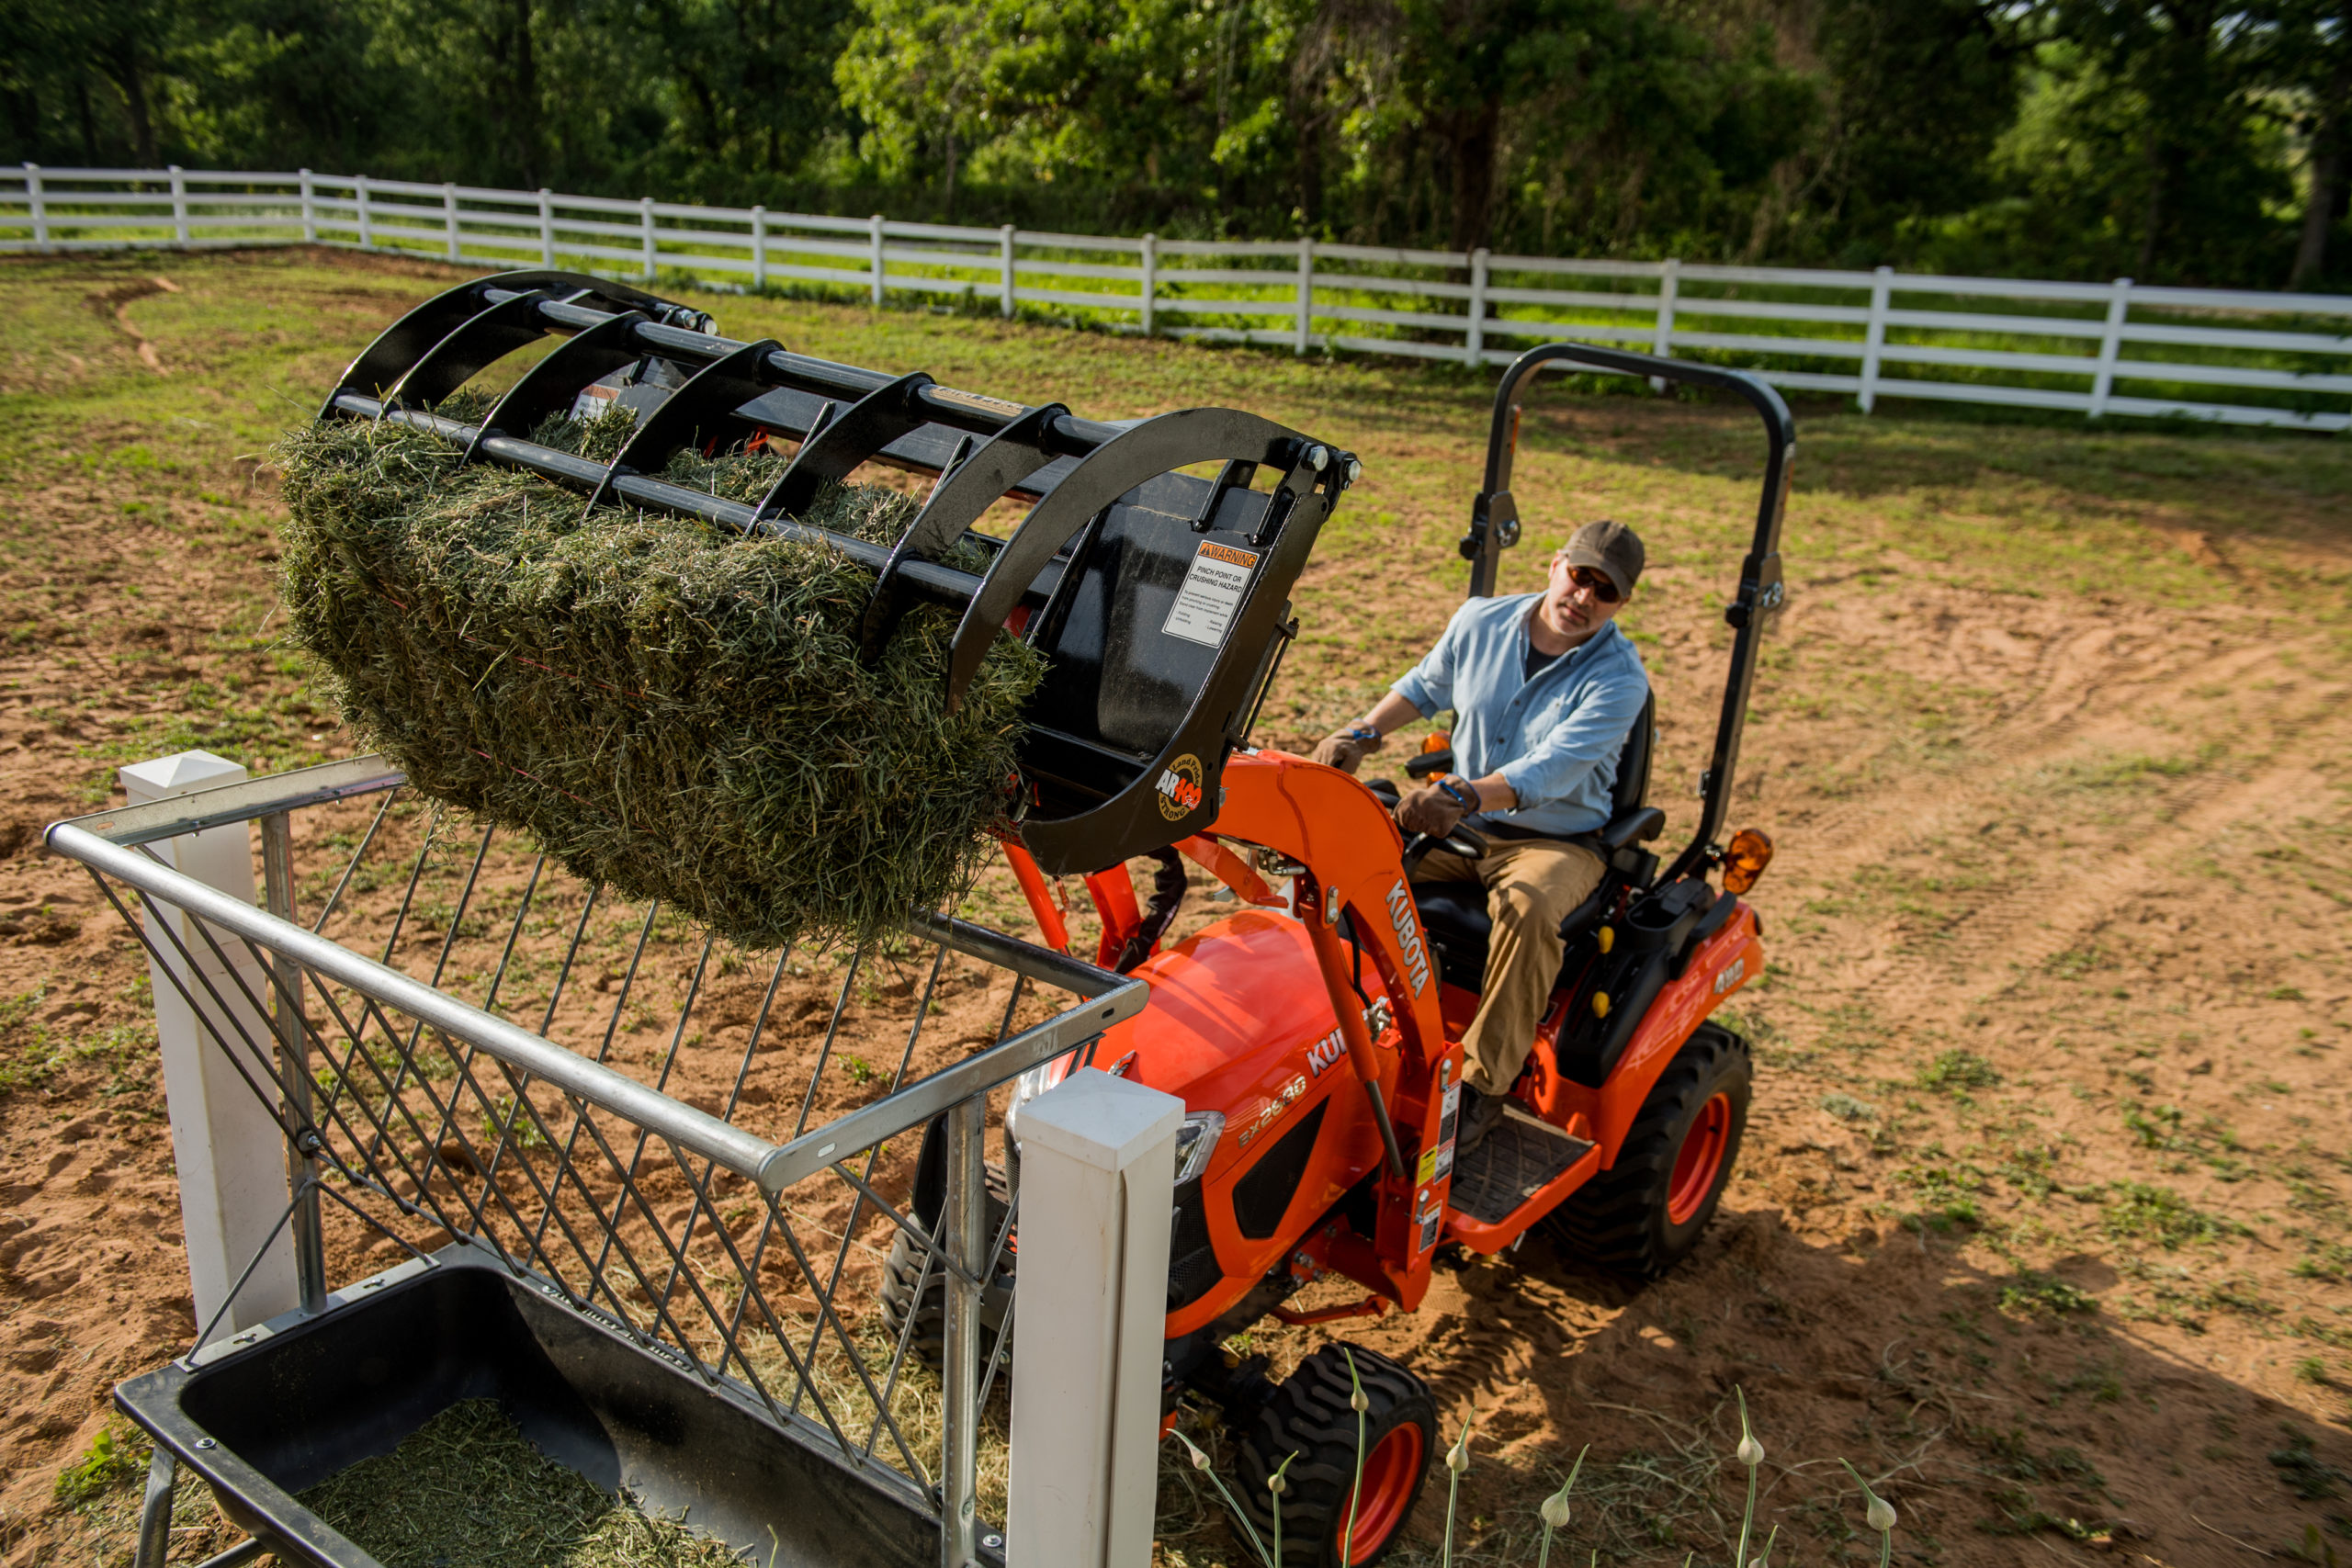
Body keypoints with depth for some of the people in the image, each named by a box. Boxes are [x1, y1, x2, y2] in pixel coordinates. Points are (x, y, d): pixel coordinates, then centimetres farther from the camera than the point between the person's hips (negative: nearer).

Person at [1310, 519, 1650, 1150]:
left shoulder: (1619, 678, -14)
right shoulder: (1480, 621, 1)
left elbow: (1552, 770, -29)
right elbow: (1424, 686, 20)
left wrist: (1464, 796, -46)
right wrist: (1362, 733, 2)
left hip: (1557, 842, -4)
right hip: (1458, 825, 5)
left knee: (1527, 909, -38)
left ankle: (1482, 1086, -27)